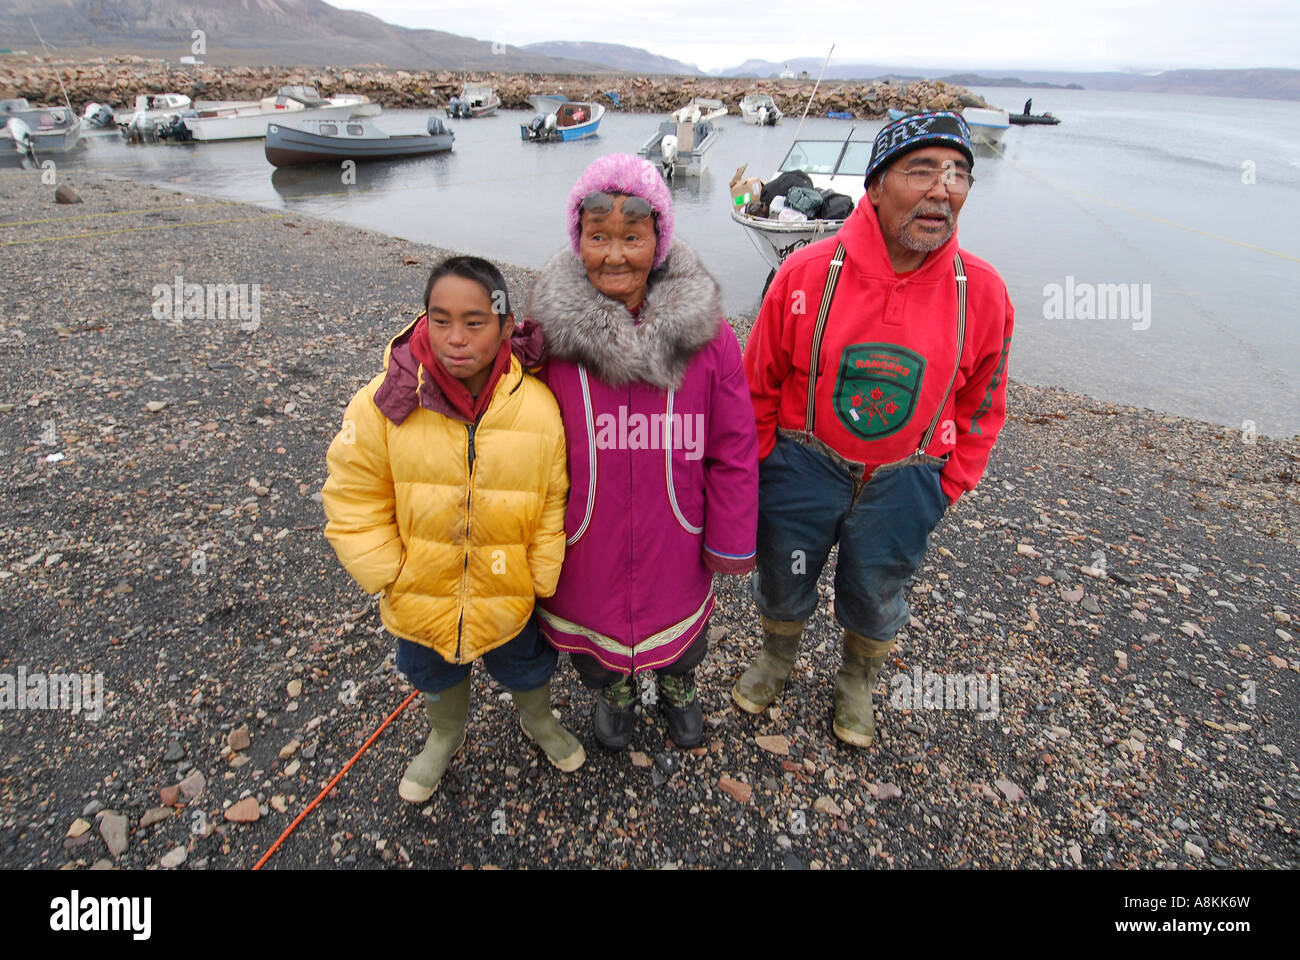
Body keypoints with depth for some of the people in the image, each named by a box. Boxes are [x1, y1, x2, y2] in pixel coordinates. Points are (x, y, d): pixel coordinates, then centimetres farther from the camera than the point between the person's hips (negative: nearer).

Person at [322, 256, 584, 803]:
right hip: (419, 598, 1)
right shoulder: (384, 403, -20)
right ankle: (445, 736, 63)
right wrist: (391, 577, -12)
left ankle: (538, 720, 62)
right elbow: (353, 502, -11)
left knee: (527, 670, 27)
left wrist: (539, 582, -7)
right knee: (435, 678, 29)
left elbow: (554, 505, -9)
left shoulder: (539, 408, -19)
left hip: (508, 598, 0)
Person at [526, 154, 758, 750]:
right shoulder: (547, 329, -14)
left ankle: (676, 689, 63)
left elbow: (732, 450, -7)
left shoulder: (706, 333, -14)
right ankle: (613, 694, 61)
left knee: (679, 631, 26)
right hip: (584, 551, 0)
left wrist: (731, 542, -2)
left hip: (674, 546, 1)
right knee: (593, 630, 24)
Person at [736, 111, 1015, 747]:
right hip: (802, 467, 0)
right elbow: (759, 385, -5)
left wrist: (947, 487, 3)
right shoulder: (807, 273, -17)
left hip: (903, 484, 1)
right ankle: (776, 659, 55)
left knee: (875, 602, 22)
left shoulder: (982, 293, -13)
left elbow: (981, 406, 2)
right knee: (783, 587, 21)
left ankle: (857, 684, 55)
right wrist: (758, 470, 1)